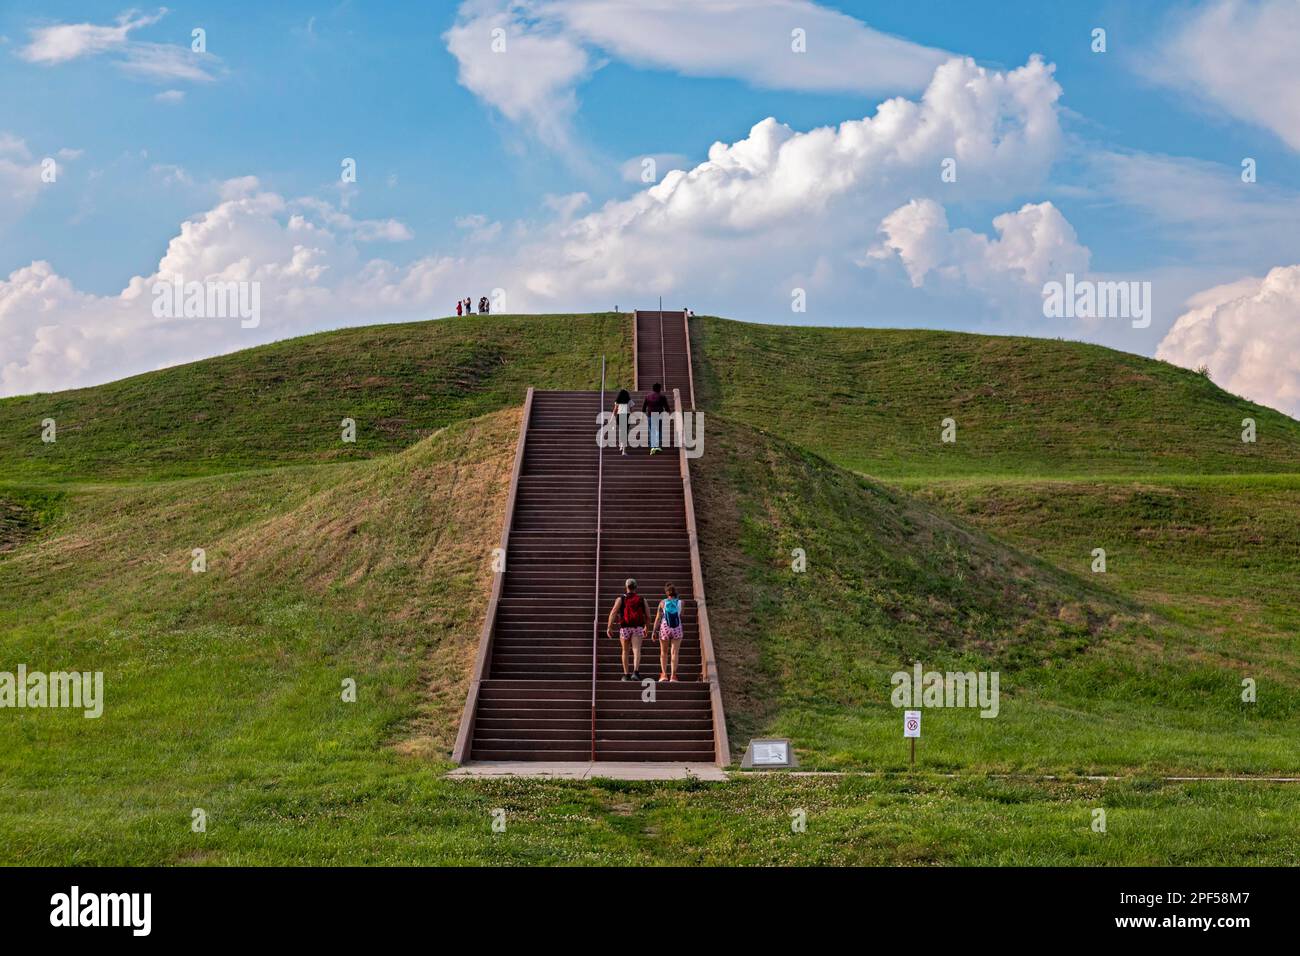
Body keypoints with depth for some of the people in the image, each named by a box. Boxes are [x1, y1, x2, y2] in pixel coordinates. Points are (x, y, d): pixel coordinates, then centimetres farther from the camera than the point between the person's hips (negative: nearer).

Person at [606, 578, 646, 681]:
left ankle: (626, 674, 22)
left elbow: (613, 612, -8)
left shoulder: (621, 599, 5)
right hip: (638, 628, 0)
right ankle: (636, 671, -34)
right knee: (636, 650, -12)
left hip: (624, 628, 0)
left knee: (625, 651, 17)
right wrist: (646, 627, 27)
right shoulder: (642, 600, 9)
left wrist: (609, 627, -10)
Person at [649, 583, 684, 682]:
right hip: (677, 628, 0)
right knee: (675, 652, -1)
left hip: (664, 628, 0)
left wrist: (654, 631, -4)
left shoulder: (663, 602, -2)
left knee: (664, 652, 14)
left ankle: (664, 674, 7)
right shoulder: (680, 603, 0)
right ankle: (673, 675, -9)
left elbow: (658, 618, -6)